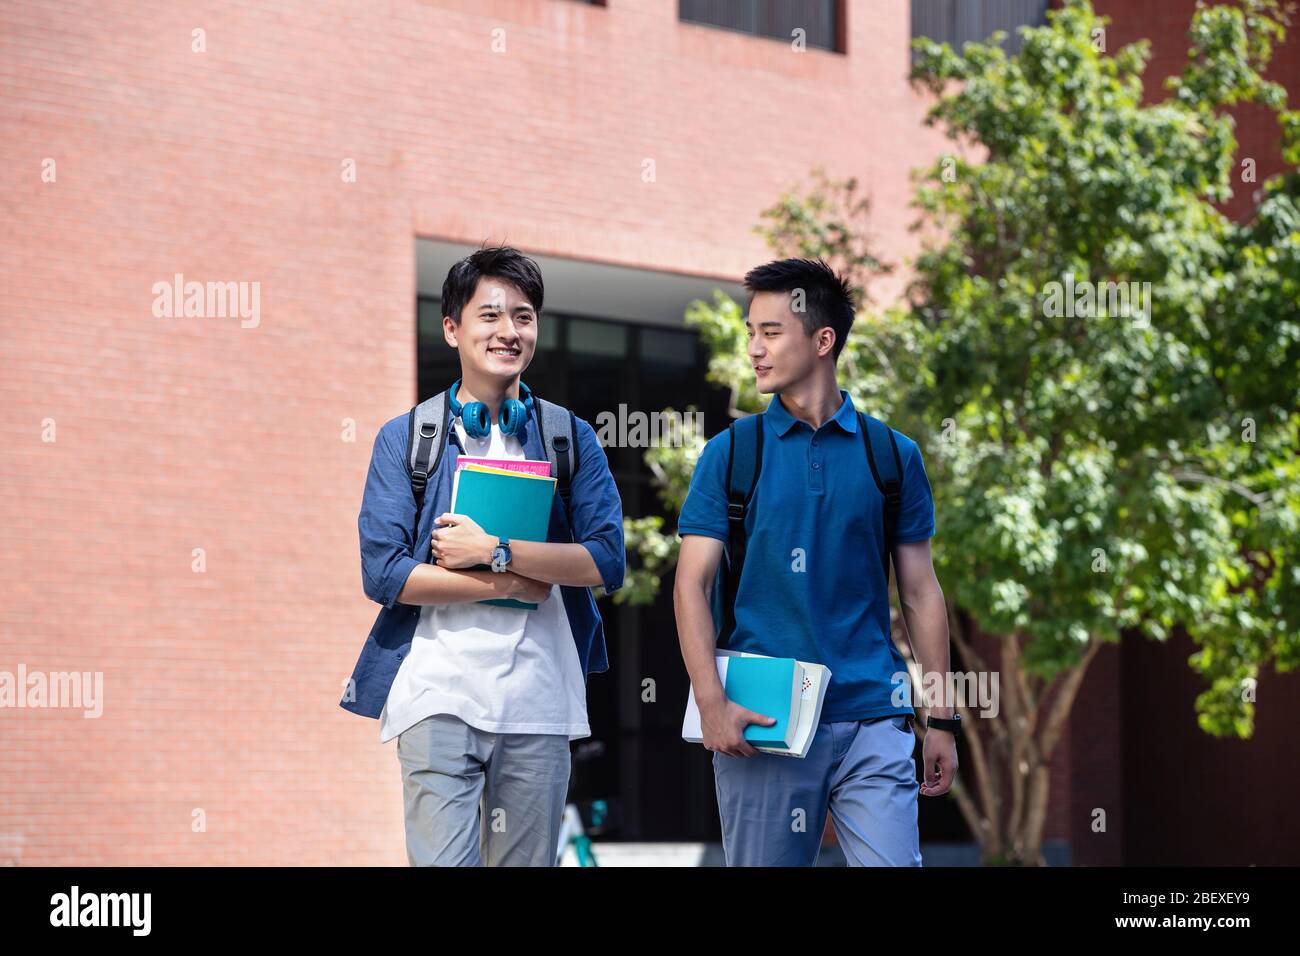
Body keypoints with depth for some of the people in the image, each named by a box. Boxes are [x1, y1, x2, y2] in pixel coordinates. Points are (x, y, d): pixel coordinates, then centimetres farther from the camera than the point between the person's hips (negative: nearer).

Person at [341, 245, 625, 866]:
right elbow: (383, 574, -5)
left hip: (539, 696, 2)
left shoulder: (572, 439, 10)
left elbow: (607, 560, -2)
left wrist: (495, 552, -12)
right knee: (444, 861, -12)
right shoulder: (404, 438, 5)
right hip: (438, 692, -2)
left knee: (527, 861, 6)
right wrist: (510, 584, -8)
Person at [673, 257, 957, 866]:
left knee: (892, 861, -10)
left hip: (873, 722, 0)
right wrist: (712, 704, -13)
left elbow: (920, 592, 11)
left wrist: (940, 720, 7)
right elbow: (692, 584, 0)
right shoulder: (729, 453, 4)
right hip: (760, 723, 0)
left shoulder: (894, 455, 7)